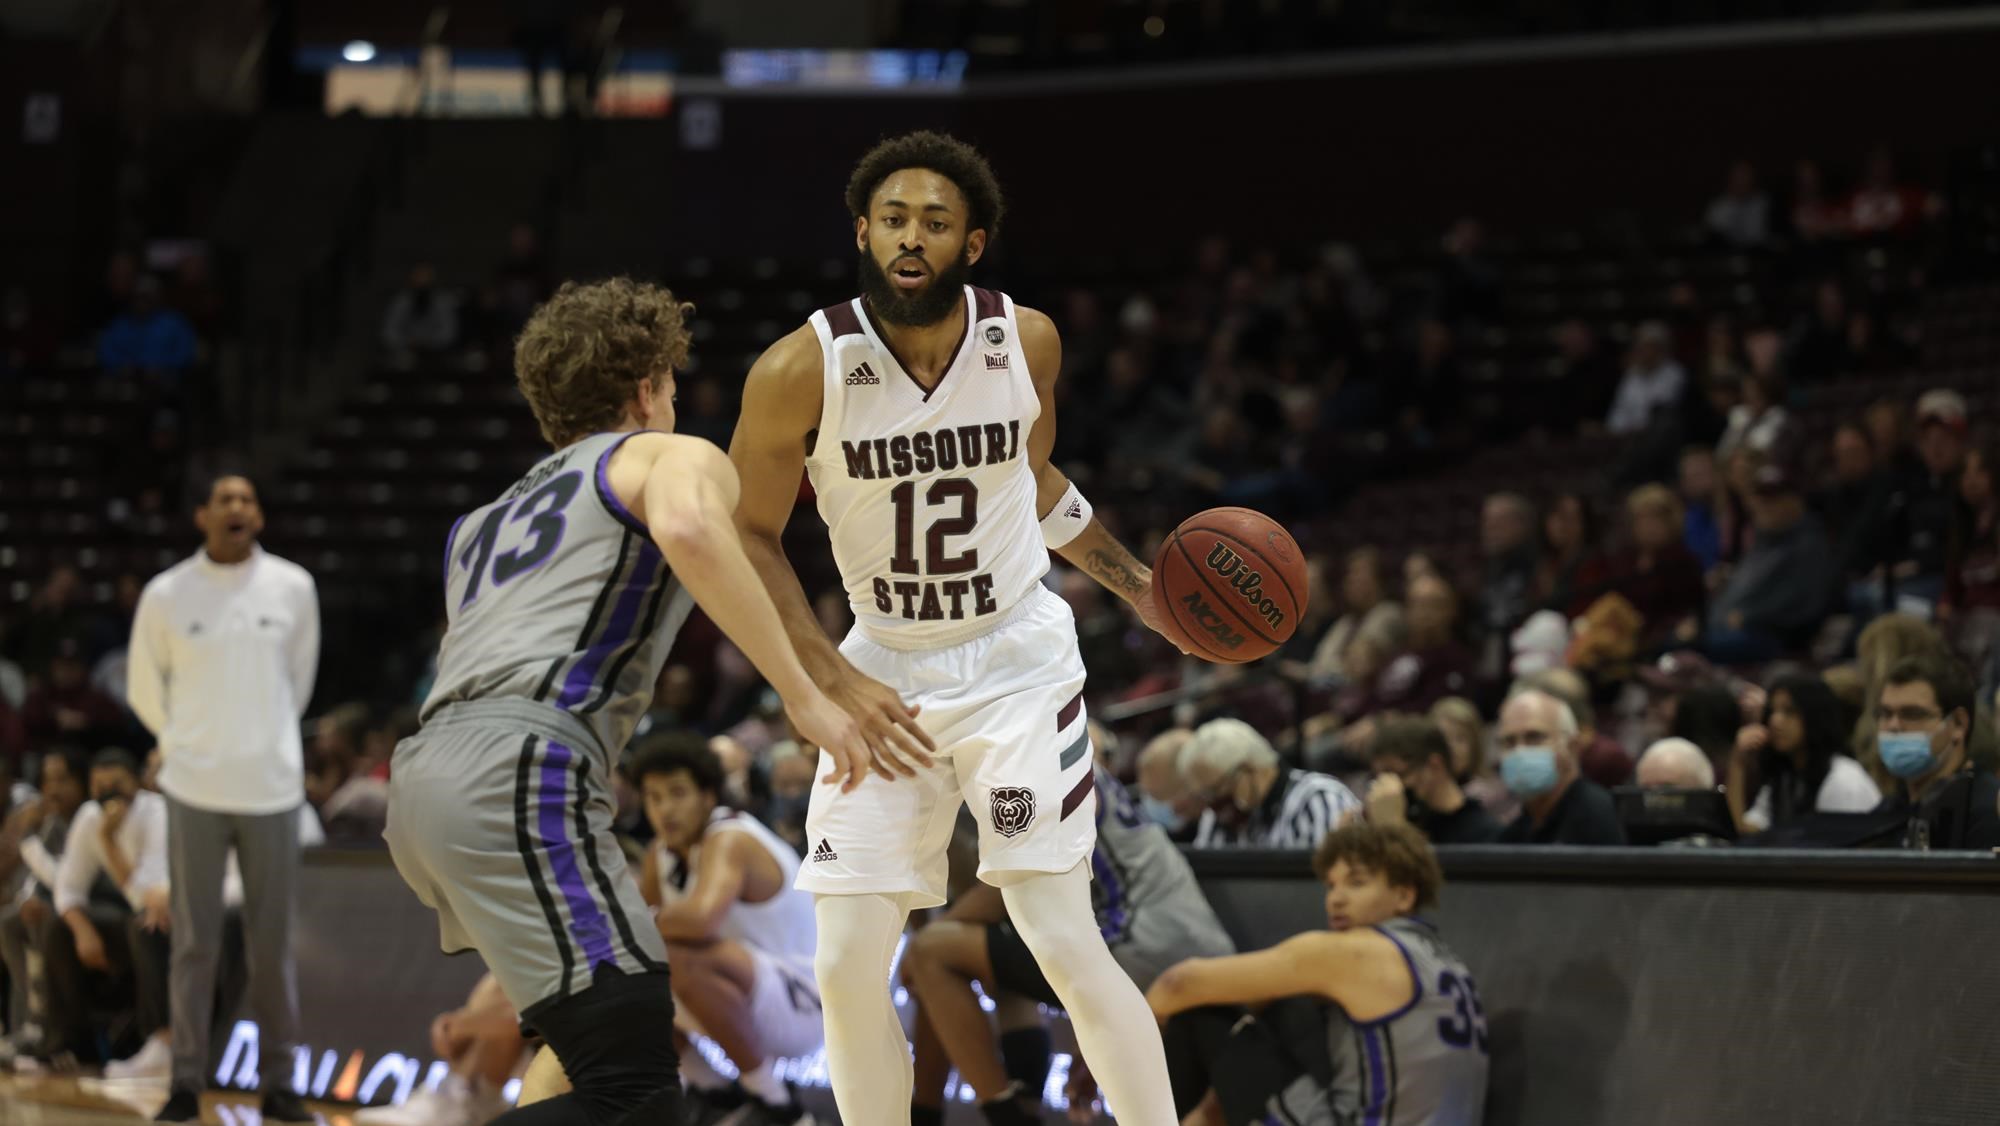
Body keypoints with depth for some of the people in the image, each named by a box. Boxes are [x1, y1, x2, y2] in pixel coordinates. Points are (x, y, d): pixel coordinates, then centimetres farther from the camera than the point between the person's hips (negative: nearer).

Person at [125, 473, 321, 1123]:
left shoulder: (293, 588, 0)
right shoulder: (166, 595, -3)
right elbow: (144, 686, 10)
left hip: (273, 787, 1)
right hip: (195, 788, -1)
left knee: (273, 943, 4)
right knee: (194, 942, 2)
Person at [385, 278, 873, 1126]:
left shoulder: (485, 520, 34)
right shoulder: (673, 456, 12)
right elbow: (687, 531, -13)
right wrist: (803, 697, -12)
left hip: (422, 777, 9)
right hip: (515, 777, -9)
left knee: (612, 1028, 27)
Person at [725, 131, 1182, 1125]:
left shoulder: (1025, 343, -8)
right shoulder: (801, 371, -16)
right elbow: (749, 538, -6)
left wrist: (1137, 587, 9)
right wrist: (837, 682, -14)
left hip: (1016, 662, -1)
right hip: (885, 673, 1)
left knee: (1067, 946, -11)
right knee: (847, 966, -4)